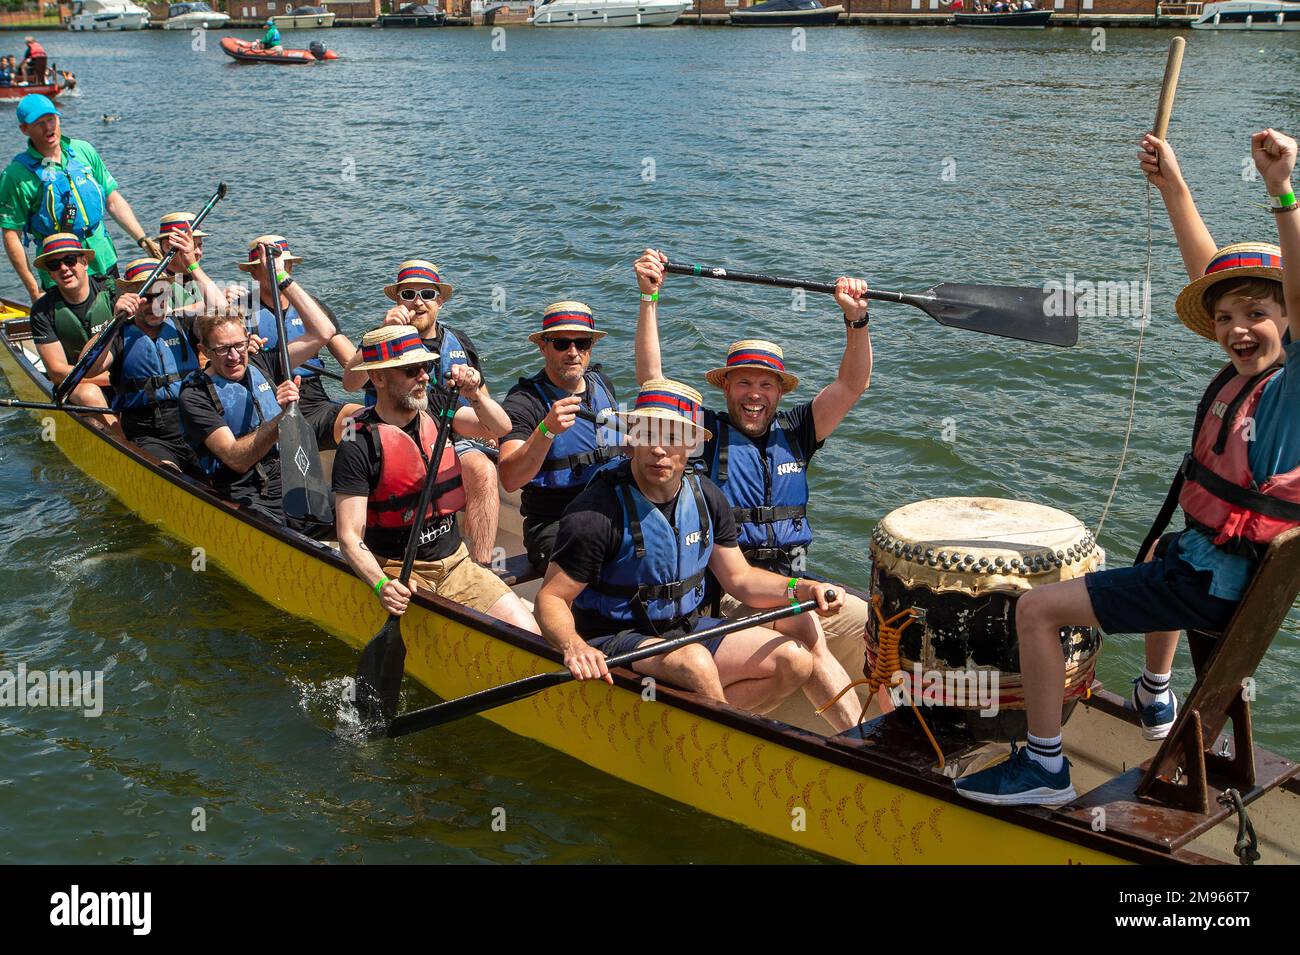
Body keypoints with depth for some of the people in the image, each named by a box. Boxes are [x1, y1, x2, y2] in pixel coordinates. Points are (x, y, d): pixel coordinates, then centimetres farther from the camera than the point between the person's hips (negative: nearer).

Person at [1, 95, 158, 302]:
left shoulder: (84, 151, 5)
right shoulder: (17, 175, -9)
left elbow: (113, 200, 10)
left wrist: (142, 239, 0)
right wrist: (33, 290, -11)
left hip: (105, 261, 5)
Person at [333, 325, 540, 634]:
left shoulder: (435, 416, 6)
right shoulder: (359, 446, -13)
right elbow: (350, 537, -18)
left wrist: (474, 393, -14)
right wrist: (381, 585, -34)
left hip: (455, 563, 5)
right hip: (398, 574, -5)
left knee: (528, 632, -11)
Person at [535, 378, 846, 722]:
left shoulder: (705, 497, 2)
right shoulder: (597, 512, -19)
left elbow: (739, 578, 11)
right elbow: (551, 597, -18)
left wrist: (801, 589, -6)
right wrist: (573, 646, -39)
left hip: (689, 629, 7)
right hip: (615, 640, -7)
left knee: (794, 661, -8)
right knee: (695, 662, -36)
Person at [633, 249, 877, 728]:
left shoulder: (793, 432, 11)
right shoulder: (705, 432, 1)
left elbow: (852, 385, 3)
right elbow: (651, 381, -10)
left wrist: (856, 320, -13)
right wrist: (649, 299, -16)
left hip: (794, 581, 5)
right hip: (726, 589, -5)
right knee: (803, 625, -30)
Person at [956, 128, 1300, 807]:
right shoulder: (1244, 372, 1)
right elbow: (1207, 272, 10)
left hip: (1210, 584, -10)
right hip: (1204, 554, 10)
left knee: (1037, 608, -11)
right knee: (1158, 551, 45)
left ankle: (1045, 768, -1)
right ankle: (1156, 701, 60)